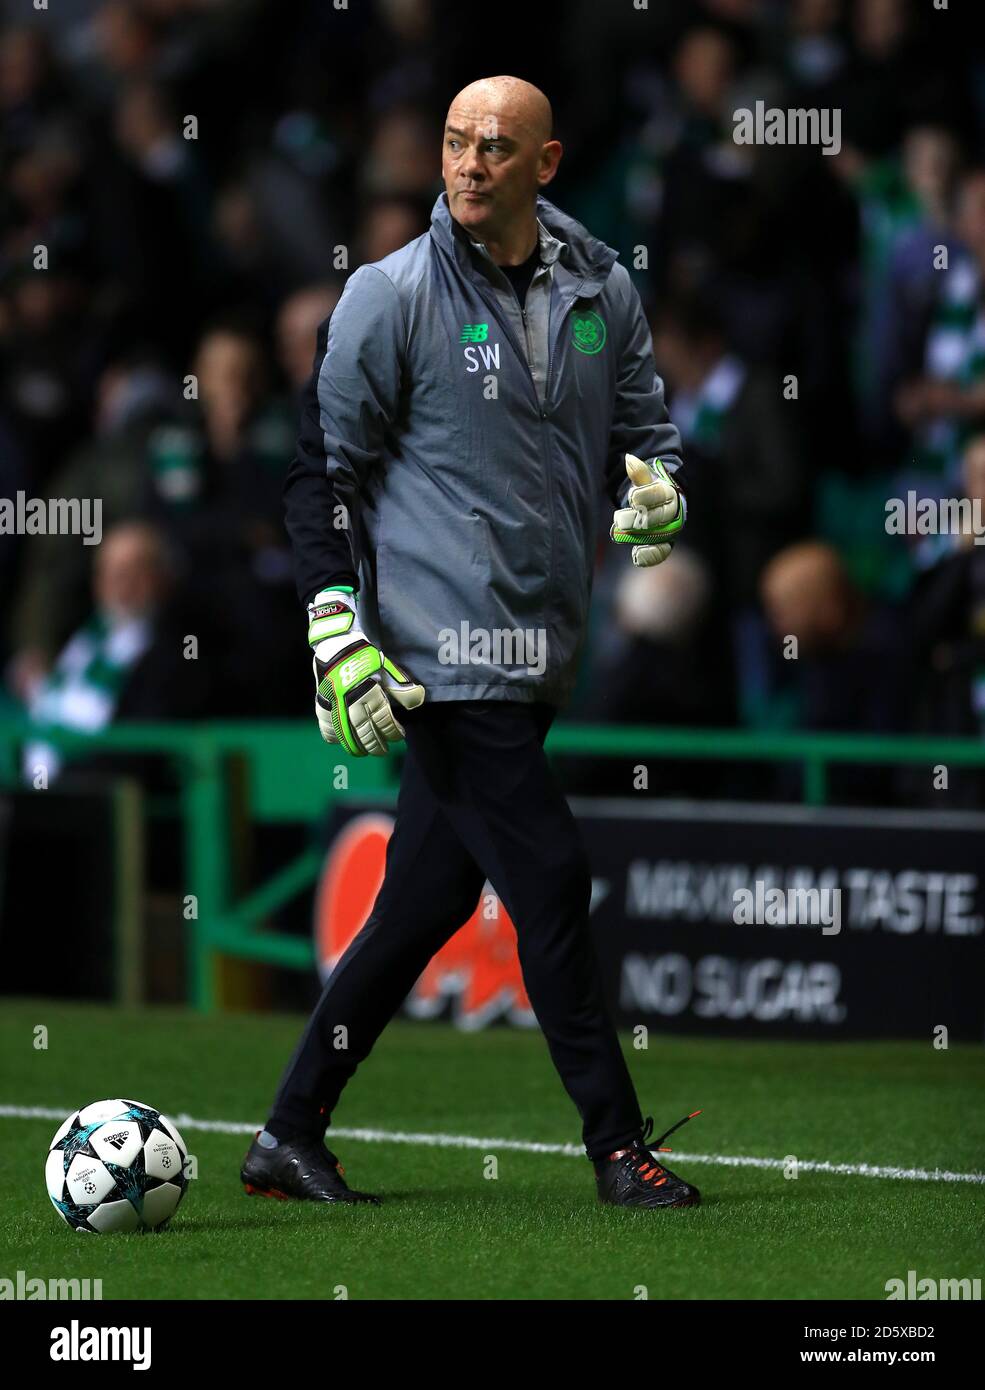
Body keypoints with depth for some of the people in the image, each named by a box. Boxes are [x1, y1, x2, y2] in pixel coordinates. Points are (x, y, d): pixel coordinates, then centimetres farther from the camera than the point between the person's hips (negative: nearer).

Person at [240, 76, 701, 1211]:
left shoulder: (602, 292, 9)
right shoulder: (391, 297, -5)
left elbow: (644, 428, 20)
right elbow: (322, 467, -1)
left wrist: (656, 491, -5)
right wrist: (337, 631, -10)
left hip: (538, 650, 6)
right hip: (443, 649, -6)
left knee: (424, 903, 10)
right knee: (549, 883, -10)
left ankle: (291, 1137, 20)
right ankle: (618, 1148, -1)